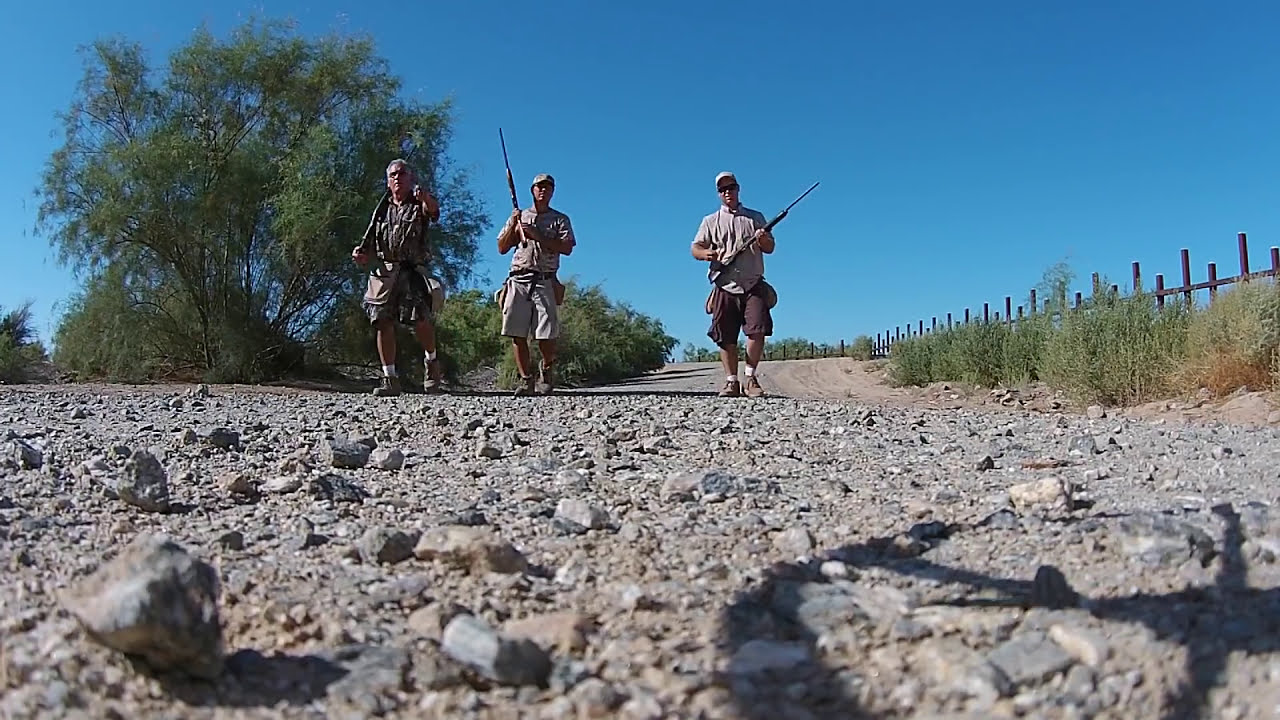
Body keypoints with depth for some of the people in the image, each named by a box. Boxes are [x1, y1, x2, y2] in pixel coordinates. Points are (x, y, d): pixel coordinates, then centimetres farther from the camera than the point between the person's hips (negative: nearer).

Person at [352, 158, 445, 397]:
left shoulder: (419, 205, 10)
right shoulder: (382, 209, 22)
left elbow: (434, 209, -17)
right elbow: (370, 242, 25)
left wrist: (426, 198, -41)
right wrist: (361, 252, 1)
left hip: (411, 270, -4)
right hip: (383, 272, 4)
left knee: (421, 319, -18)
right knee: (383, 323, -5)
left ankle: (431, 361, 8)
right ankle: (390, 378, 2)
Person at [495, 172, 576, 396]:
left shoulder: (560, 220, 14)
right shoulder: (518, 217, 21)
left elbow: (567, 248, -3)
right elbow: (502, 248, 16)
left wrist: (537, 235, -7)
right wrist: (513, 226, 2)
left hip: (545, 282, -2)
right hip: (518, 280, 2)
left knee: (547, 335, -10)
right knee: (517, 333, -6)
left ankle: (547, 371, 16)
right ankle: (526, 379, 2)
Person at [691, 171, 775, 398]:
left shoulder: (755, 217, 17)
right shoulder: (710, 221, 17)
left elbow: (770, 248, 13)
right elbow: (695, 249, 8)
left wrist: (763, 239, -11)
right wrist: (707, 254, -16)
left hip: (753, 285, 0)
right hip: (725, 287, 1)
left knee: (757, 330, -15)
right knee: (725, 337, -3)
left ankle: (751, 379, -5)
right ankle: (731, 381, 5)